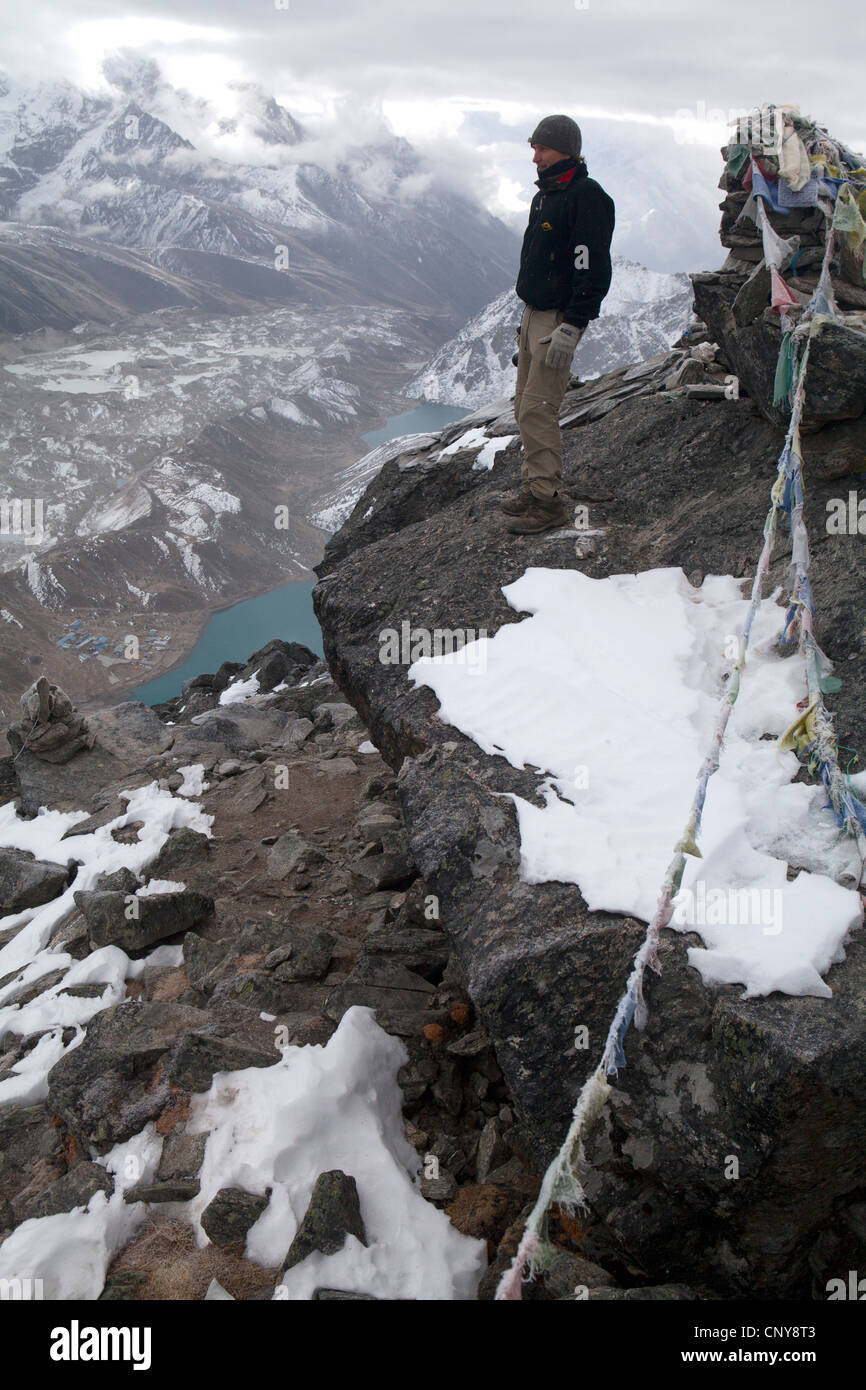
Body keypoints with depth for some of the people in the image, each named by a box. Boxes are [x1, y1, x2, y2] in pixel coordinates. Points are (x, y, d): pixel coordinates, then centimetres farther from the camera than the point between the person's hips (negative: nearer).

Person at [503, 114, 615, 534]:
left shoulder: (586, 197, -14)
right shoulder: (546, 194, 16)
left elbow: (593, 269, -20)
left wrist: (571, 327, -25)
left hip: (560, 318, -10)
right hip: (534, 313, 10)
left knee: (537, 410, -13)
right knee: (525, 407, 11)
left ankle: (548, 501, -7)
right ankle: (534, 486, 21)